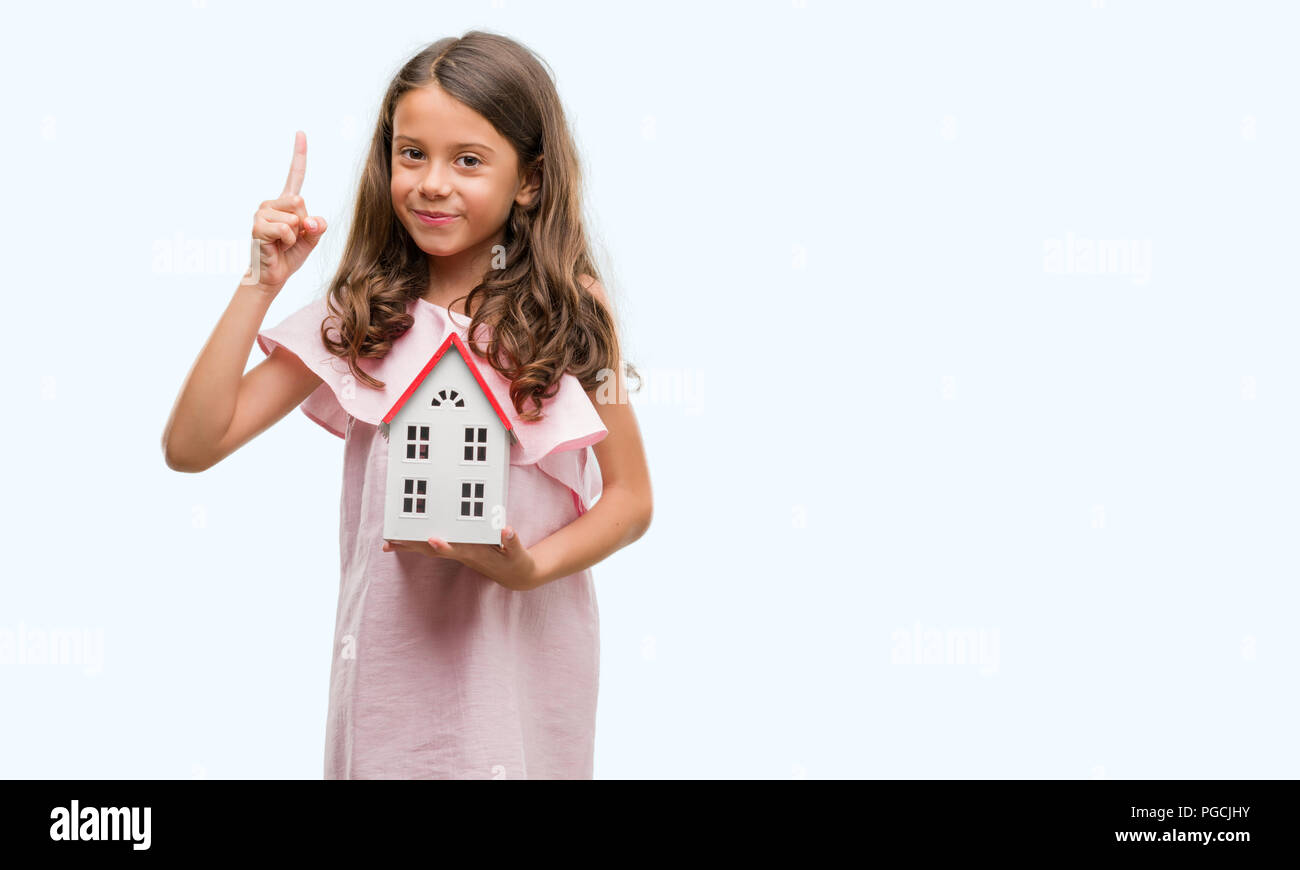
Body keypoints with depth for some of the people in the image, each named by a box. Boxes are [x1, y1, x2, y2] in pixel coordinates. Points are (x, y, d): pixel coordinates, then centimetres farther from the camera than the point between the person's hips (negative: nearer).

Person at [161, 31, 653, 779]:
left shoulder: (569, 309, -6)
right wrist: (263, 283, -12)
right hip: (391, 651, 1)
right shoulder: (362, 319, -2)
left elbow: (630, 500, 0)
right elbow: (192, 446, -7)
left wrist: (530, 567, -18)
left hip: (526, 649, -1)